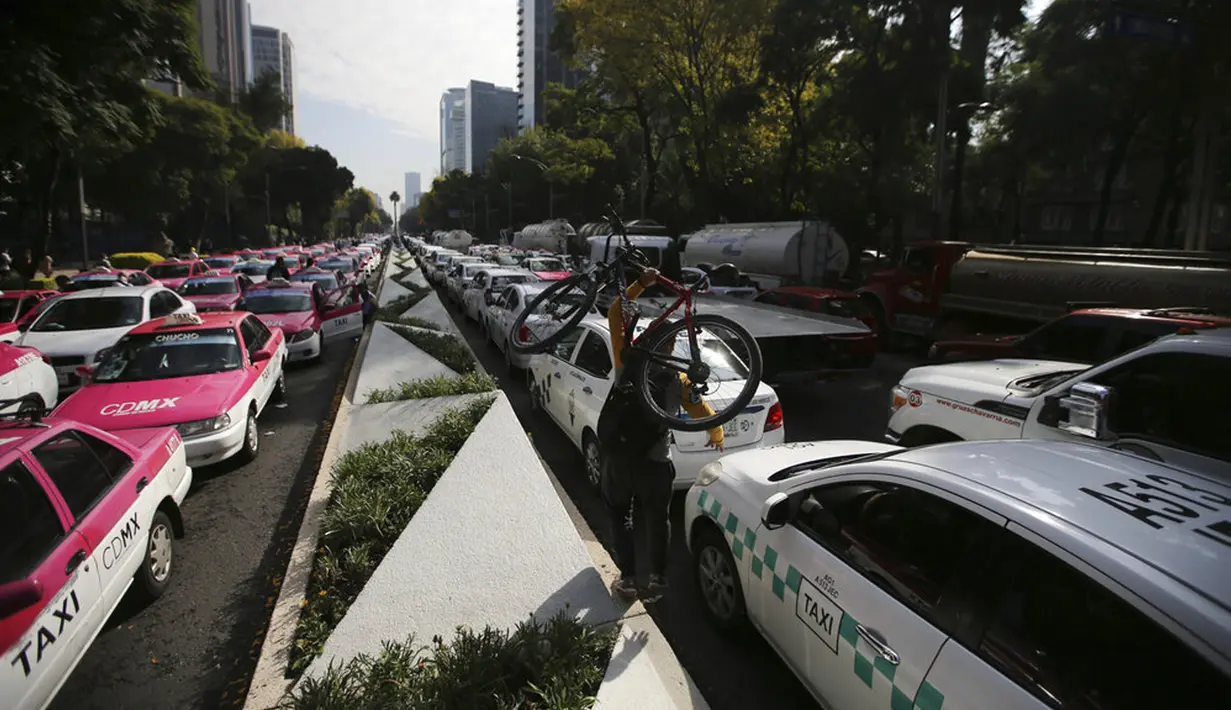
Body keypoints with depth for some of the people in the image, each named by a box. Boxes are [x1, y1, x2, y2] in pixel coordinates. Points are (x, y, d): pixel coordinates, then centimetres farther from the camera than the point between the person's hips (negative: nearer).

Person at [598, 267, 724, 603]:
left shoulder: (626, 362, 0)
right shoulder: (679, 381, 0)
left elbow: (615, 314, 6)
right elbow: (704, 413, 8)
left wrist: (640, 284, 4)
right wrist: (717, 436, 28)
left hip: (616, 456, 1)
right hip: (654, 463, 0)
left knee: (620, 517, 20)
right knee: (656, 521, 19)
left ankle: (630, 577, 22)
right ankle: (655, 580, 26)